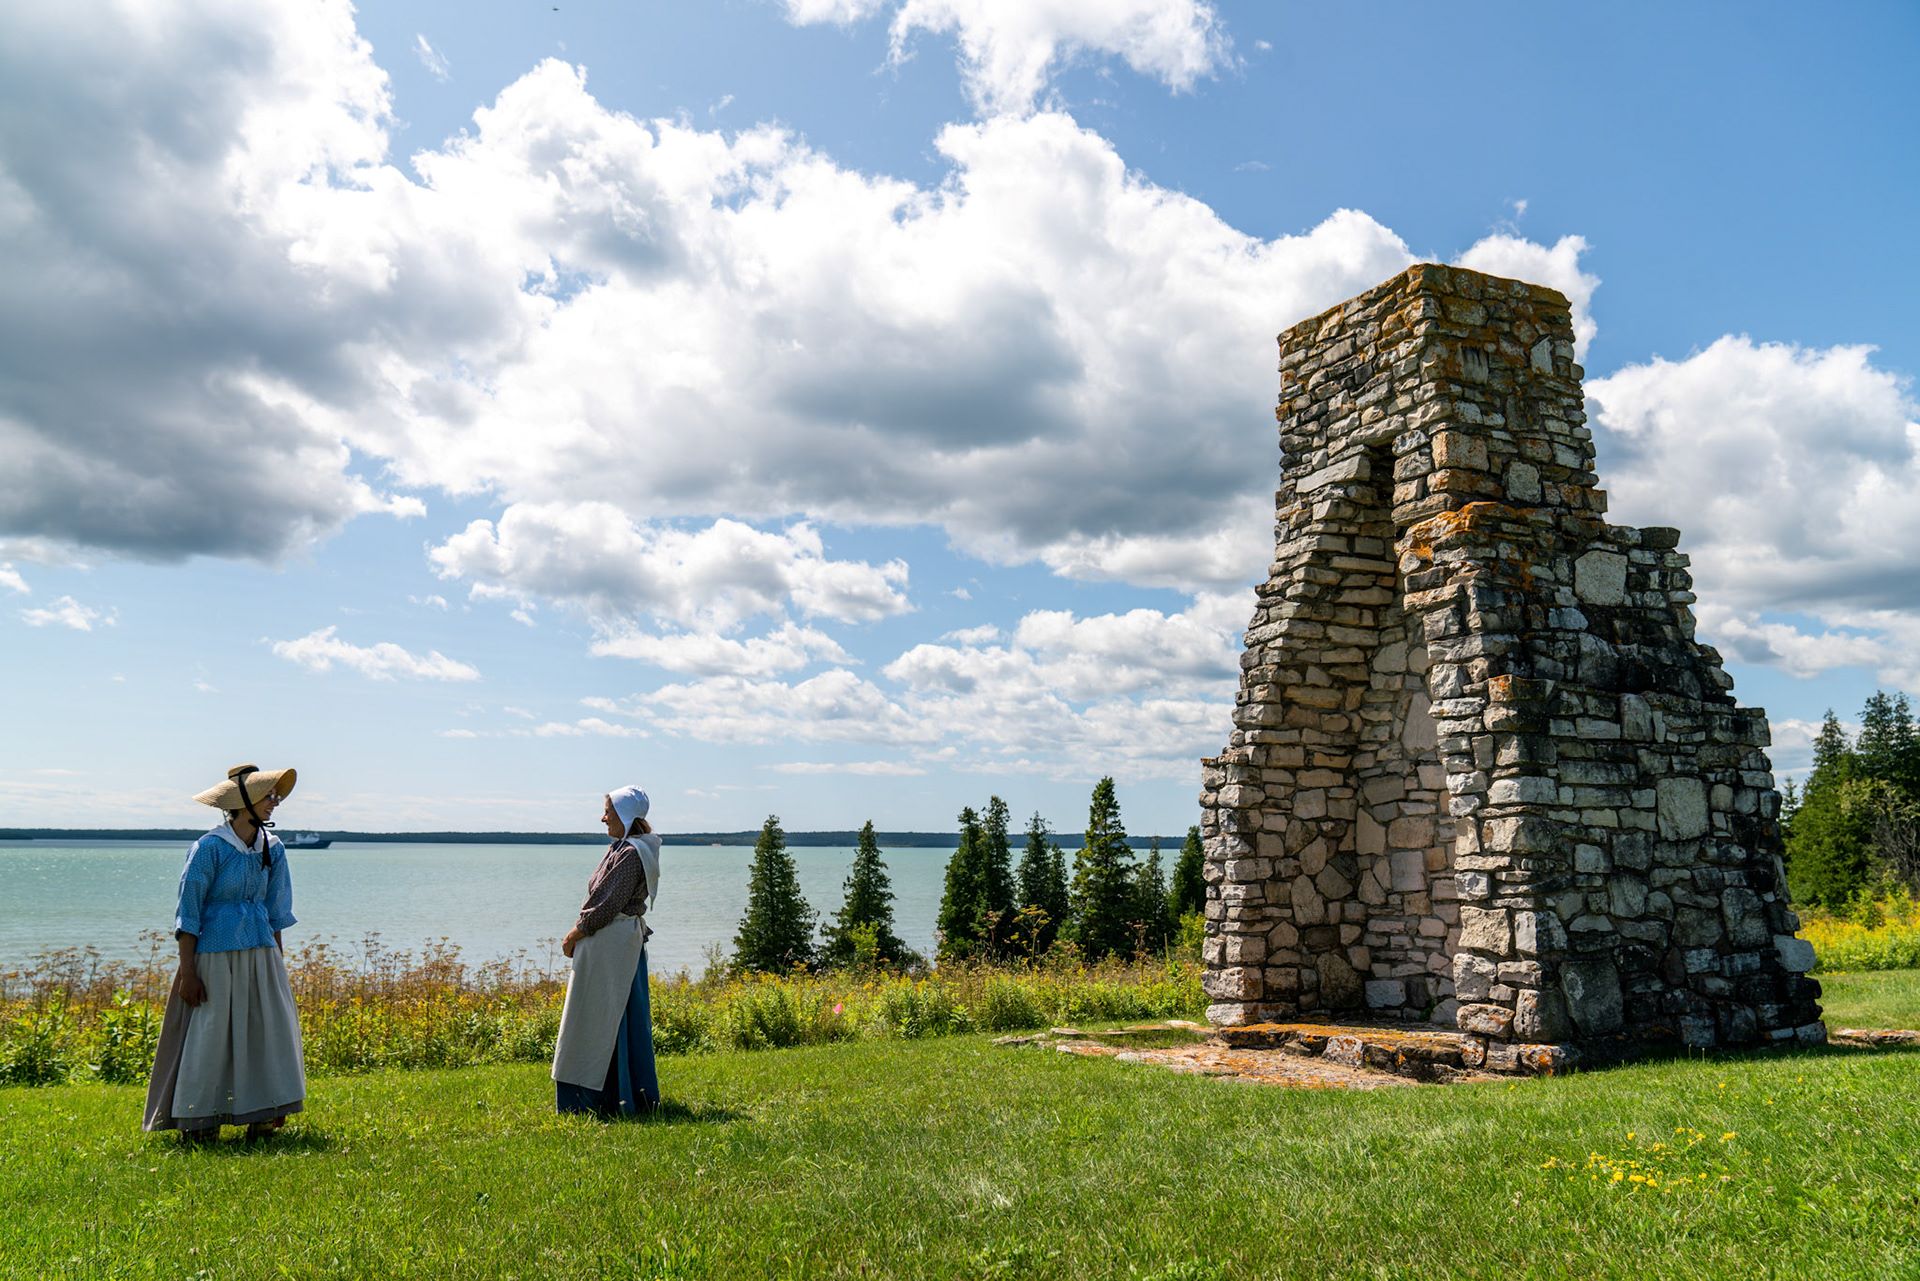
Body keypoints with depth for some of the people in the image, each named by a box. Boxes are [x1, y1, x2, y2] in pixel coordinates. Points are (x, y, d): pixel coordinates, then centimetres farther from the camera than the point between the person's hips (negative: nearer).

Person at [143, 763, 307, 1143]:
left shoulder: (272, 848, 7)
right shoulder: (209, 847, -11)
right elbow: (188, 912, -9)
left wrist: (278, 963, 13)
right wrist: (188, 972, -12)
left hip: (261, 952, 6)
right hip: (217, 953, -6)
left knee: (271, 1028, 2)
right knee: (210, 1035, 0)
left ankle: (261, 1116, 11)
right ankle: (198, 1123, 14)